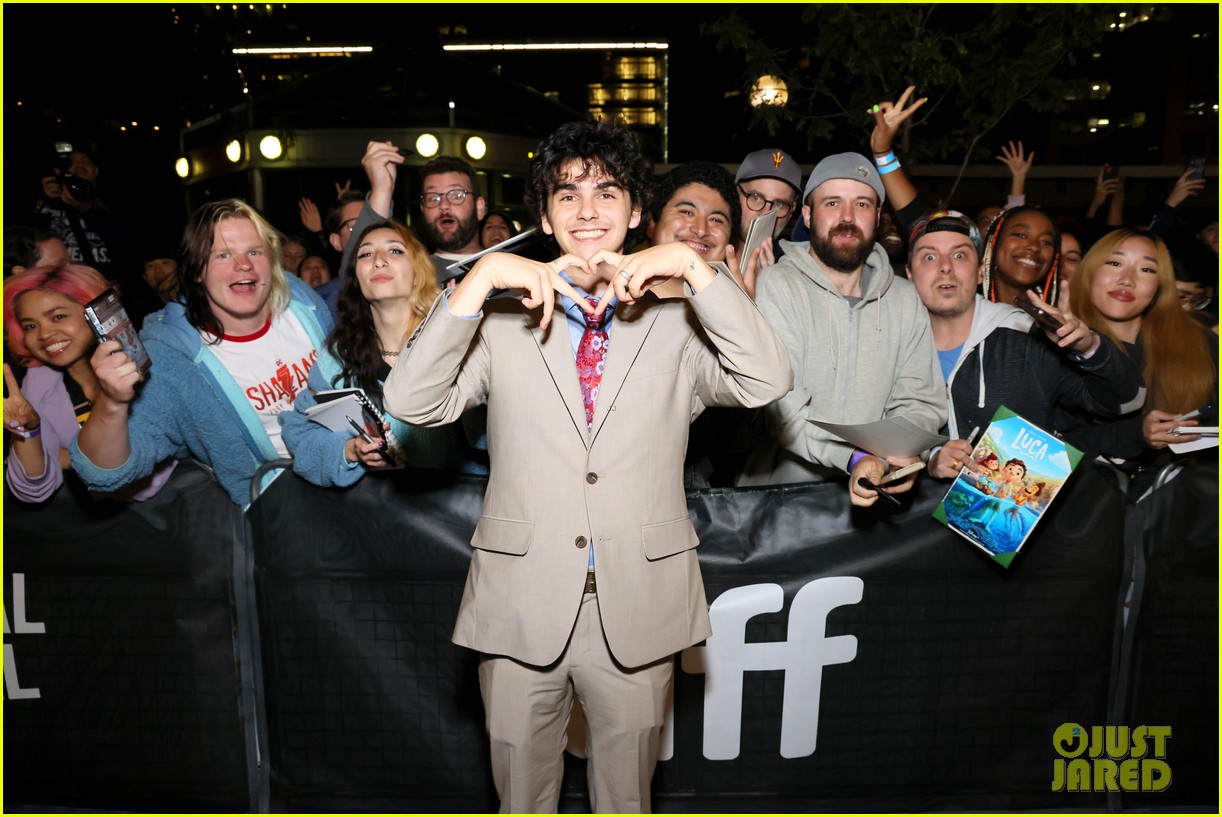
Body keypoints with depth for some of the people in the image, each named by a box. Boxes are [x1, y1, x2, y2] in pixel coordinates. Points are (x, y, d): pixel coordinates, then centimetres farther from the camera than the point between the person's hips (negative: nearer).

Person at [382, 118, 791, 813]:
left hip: (638, 616, 0)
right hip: (522, 608, 0)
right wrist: (481, 278, -15)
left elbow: (769, 382, -12)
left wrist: (694, 268, -17)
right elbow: (413, 403, -9)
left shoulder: (676, 322, 4)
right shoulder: (503, 319, 4)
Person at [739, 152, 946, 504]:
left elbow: (920, 401, 7)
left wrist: (901, 455, -13)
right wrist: (855, 458, -29)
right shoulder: (775, 287, -8)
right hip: (776, 492, -3)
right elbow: (782, 407, -17)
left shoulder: (905, 299, 9)